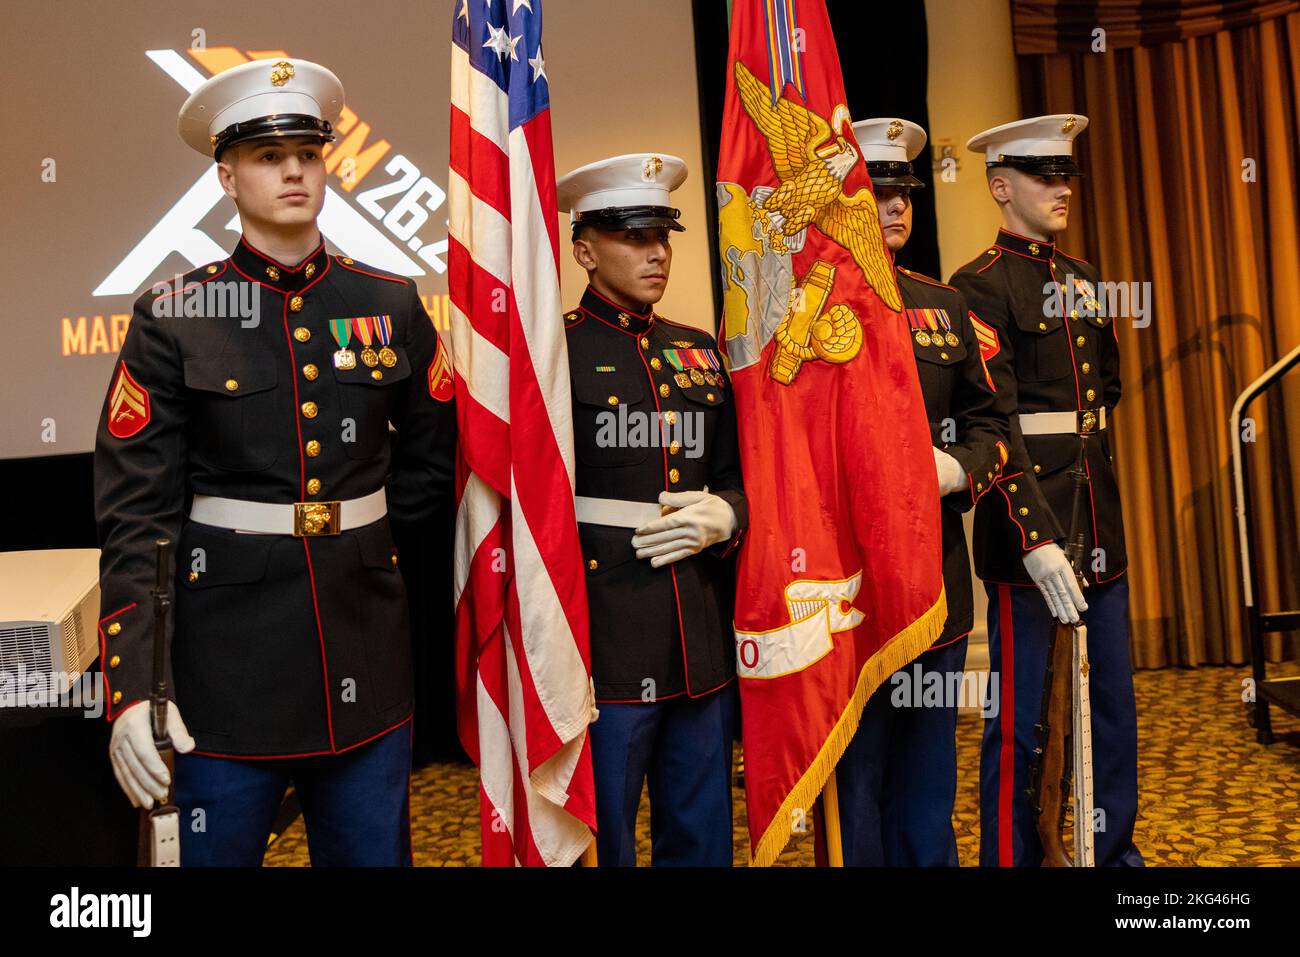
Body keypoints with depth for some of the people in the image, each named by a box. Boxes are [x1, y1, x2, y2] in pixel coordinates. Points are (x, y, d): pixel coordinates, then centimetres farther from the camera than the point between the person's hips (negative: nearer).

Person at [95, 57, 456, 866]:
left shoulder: (392, 305, 3)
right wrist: (130, 689, -14)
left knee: (374, 849, 16)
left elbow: (431, 464, 13)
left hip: (369, 654, 3)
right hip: (230, 658, -2)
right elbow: (135, 513, -8)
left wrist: (355, 535, 11)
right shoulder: (173, 317, -5)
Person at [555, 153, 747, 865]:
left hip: (704, 640, 6)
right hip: (604, 639, -5)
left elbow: (737, 472, 19)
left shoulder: (700, 351, 14)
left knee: (703, 838, 16)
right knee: (599, 841, 7)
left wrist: (725, 515, -4)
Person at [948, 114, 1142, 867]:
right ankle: (1012, 855, 20)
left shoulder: (1087, 280, 14)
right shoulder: (981, 287, -10)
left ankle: (1114, 848, 32)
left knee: (1114, 705, 16)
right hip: (1027, 529, -7)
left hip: (1099, 525, 8)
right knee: (1018, 721, 3)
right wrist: (1035, 536, -23)